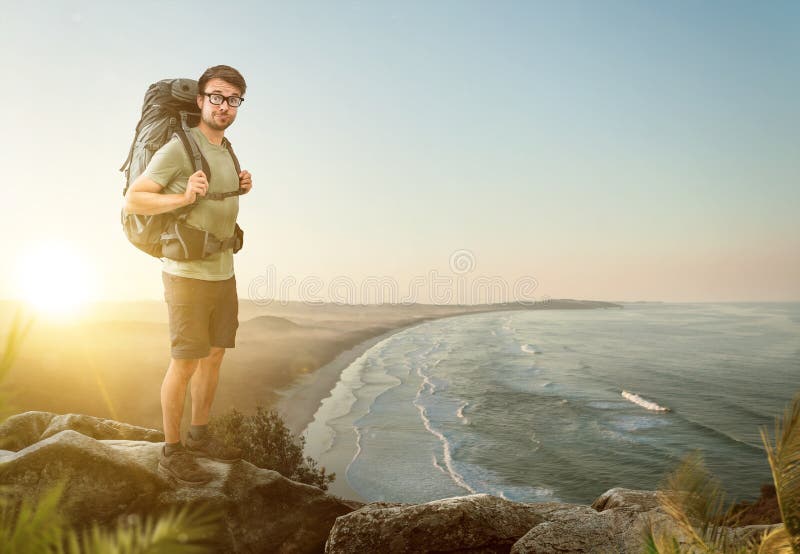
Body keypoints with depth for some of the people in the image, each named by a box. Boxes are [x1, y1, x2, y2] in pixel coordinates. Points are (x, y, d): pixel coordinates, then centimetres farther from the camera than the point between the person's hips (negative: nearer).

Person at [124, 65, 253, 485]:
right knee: (185, 363, 0)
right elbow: (133, 200, -15)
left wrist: (241, 189, 5)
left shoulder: (226, 150, 10)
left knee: (214, 356, 15)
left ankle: (199, 436, 31)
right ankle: (171, 451, 16)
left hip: (223, 272, 8)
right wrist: (182, 198, -29)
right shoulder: (178, 148, -14)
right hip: (188, 275, -8)